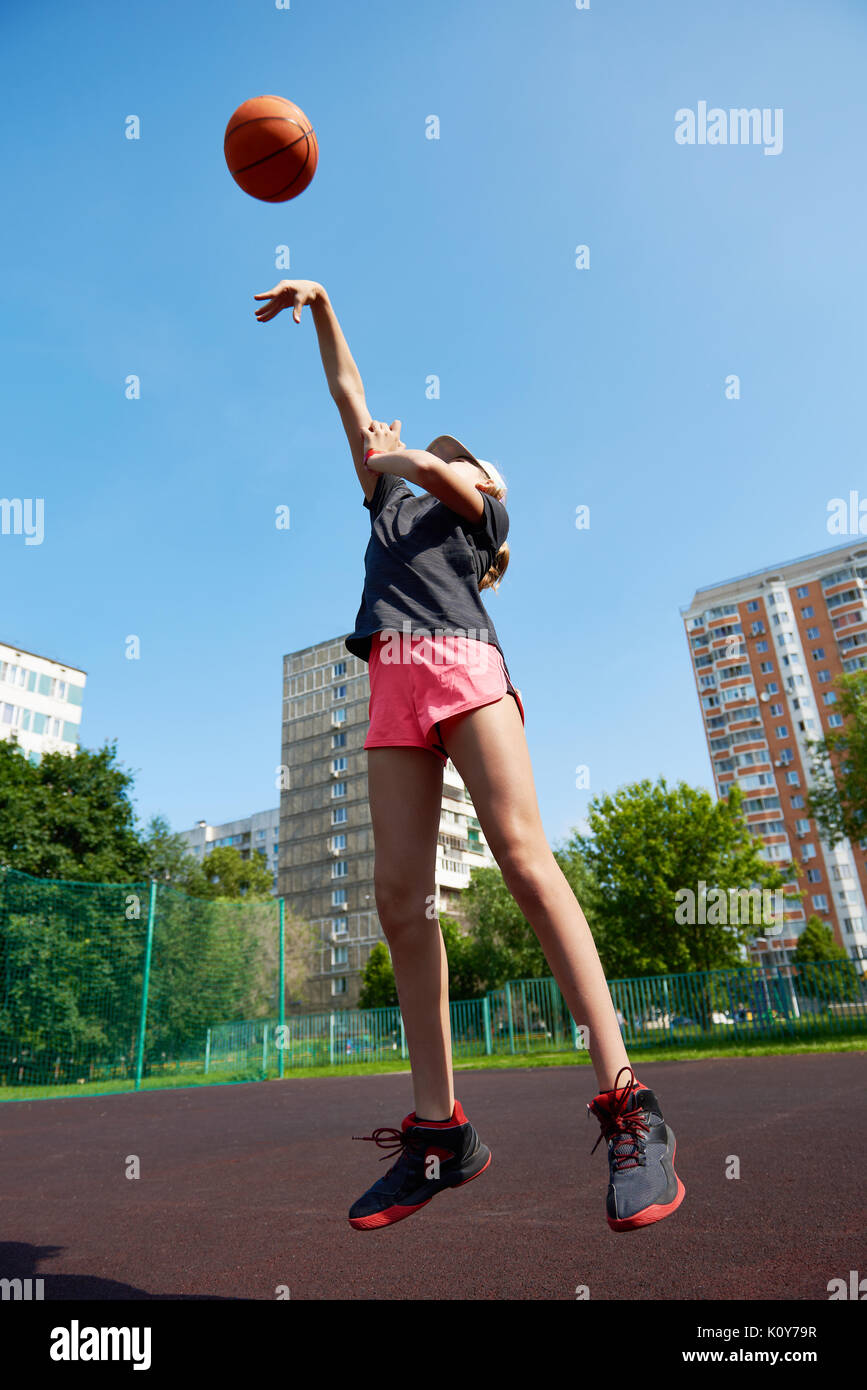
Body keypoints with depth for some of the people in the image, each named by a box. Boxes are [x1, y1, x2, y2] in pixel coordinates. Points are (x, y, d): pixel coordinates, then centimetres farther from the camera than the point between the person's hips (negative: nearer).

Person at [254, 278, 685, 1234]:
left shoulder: (480, 507, 25)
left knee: (523, 858, -20)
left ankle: (628, 1106, -18)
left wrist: (398, 451, 19)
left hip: (464, 666, -4)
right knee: (399, 898, -8)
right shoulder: (388, 500, 35)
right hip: (393, 687, 4)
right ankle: (440, 1129, -4)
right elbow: (349, 396, 36)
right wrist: (322, 309, 35)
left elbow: (451, 475, 3)